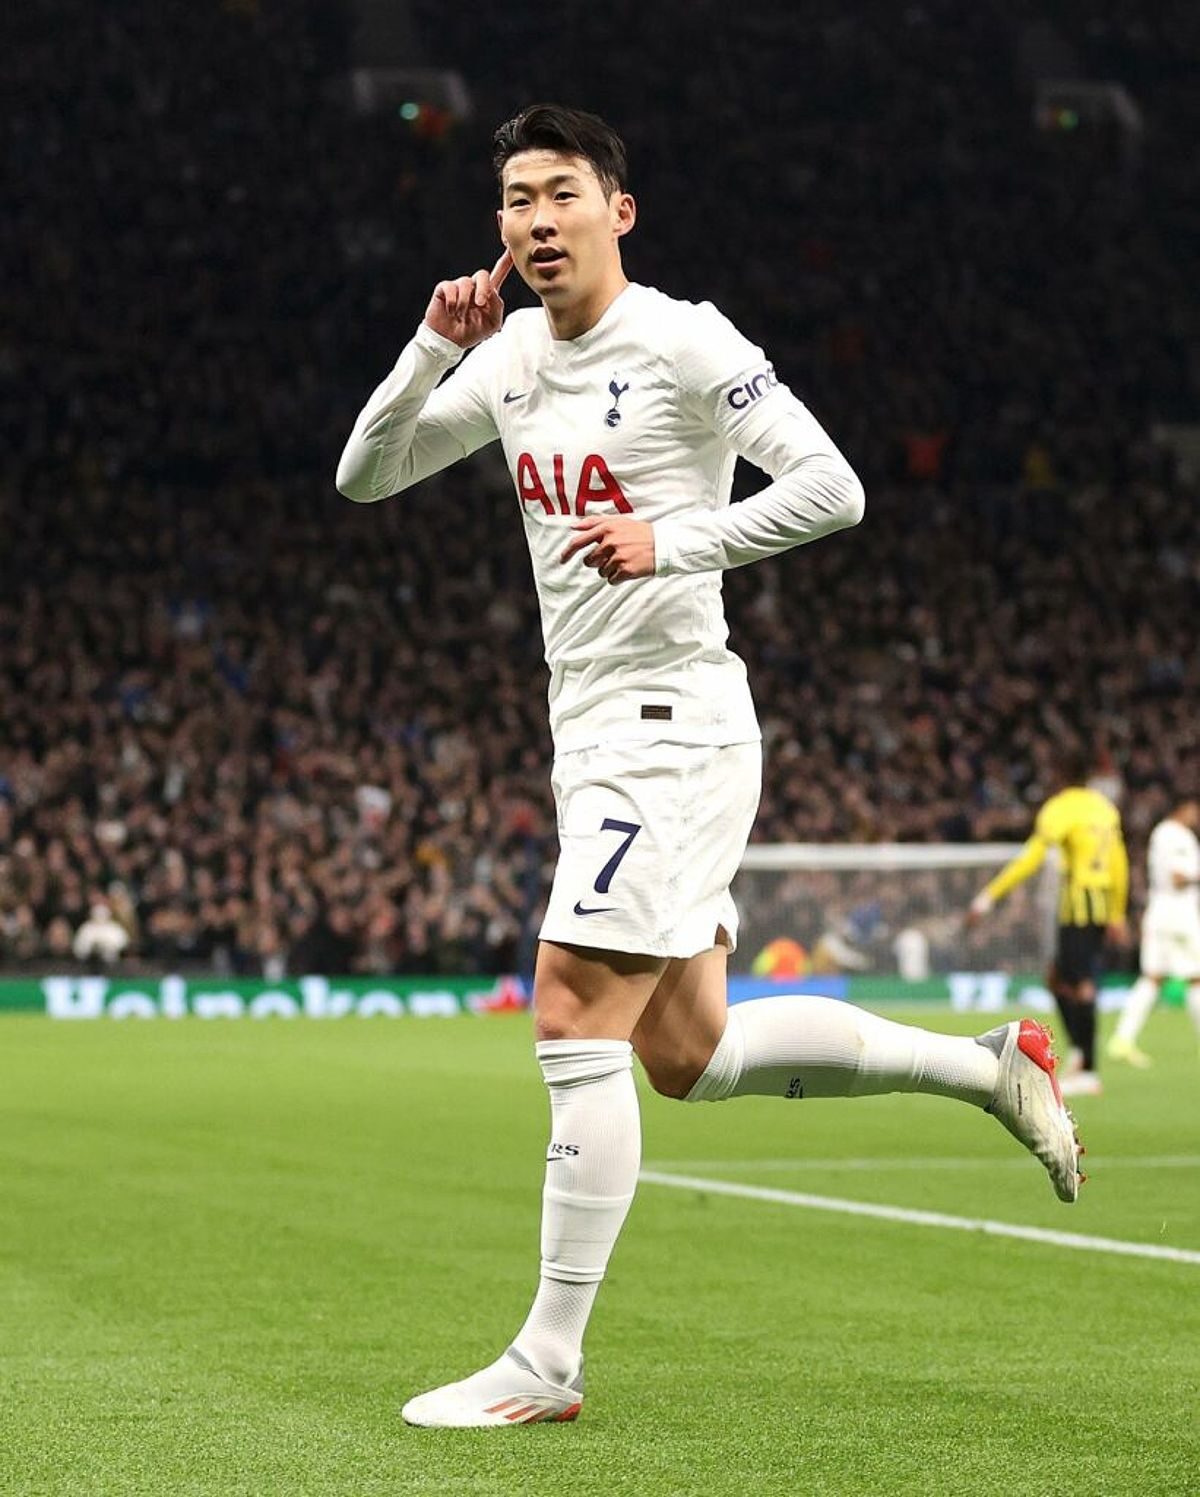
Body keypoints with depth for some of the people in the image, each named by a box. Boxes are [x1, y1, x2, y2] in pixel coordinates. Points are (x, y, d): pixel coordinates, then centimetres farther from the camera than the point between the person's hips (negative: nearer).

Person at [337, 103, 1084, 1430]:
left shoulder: (682, 343, -11)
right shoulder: (513, 356, 12)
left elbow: (831, 489, -16)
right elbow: (365, 478, 12)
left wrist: (672, 542, -24)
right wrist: (436, 348, -2)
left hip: (670, 726, -9)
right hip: (594, 733, 9)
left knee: (576, 1022, -11)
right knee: (690, 1055, 12)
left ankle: (546, 1366, -5)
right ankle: (986, 1065, 26)